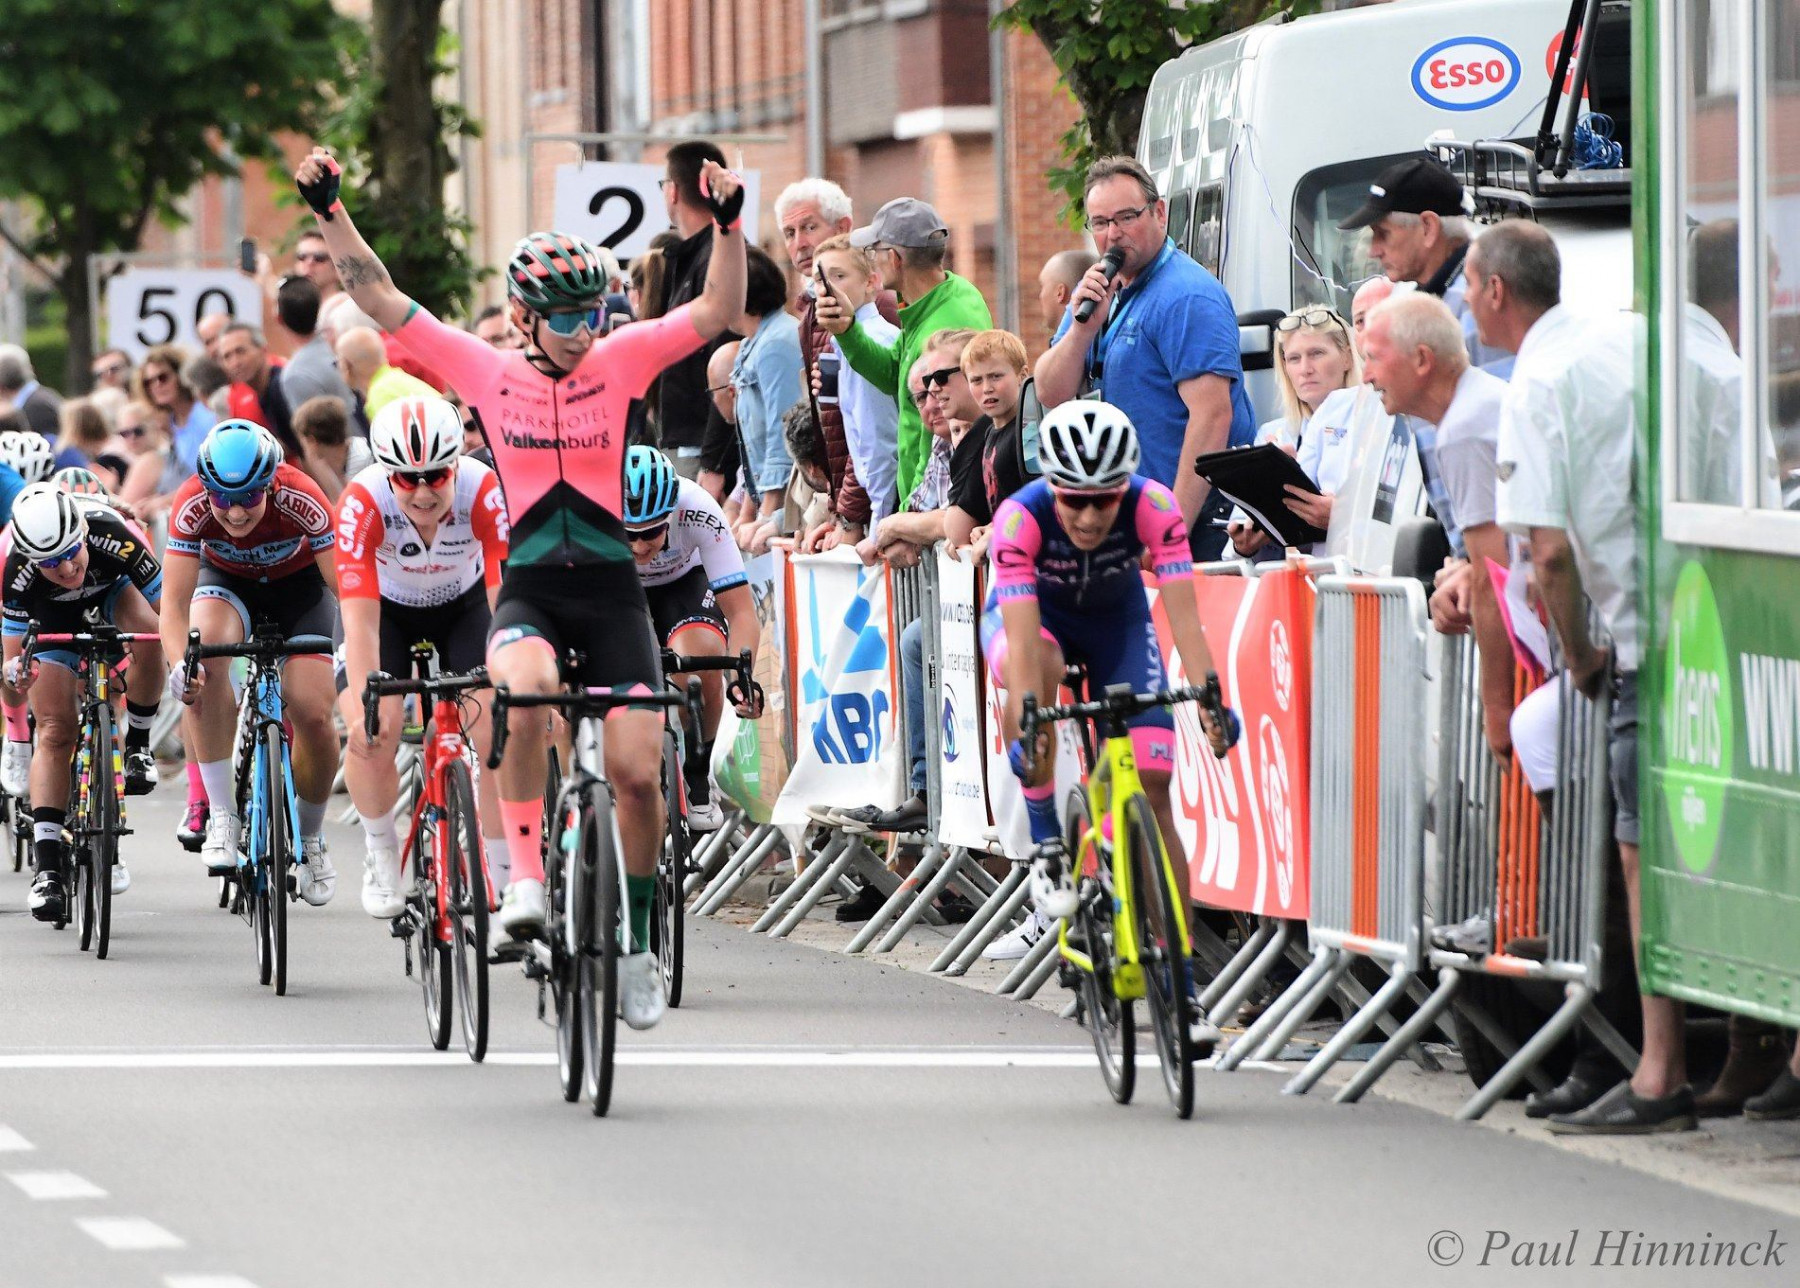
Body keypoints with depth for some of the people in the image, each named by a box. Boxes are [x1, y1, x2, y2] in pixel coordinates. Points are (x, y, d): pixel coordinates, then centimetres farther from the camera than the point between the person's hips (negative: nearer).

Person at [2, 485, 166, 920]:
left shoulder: (114, 537, -40)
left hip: (114, 589, 0)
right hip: (53, 613, 0)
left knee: (150, 634, -34)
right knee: (56, 732, -13)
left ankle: (137, 745, -11)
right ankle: (46, 865, -15)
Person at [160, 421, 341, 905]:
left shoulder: (302, 501, -35)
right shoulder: (191, 506, -32)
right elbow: (175, 605, -32)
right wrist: (180, 662, -50)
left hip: (298, 584, 0)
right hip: (226, 581, 0)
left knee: (313, 716, -15)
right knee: (207, 646, -34)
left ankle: (310, 839, 15)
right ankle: (221, 814, -27)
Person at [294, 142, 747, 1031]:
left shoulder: (620, 361, 3)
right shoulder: (485, 371, 2)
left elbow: (718, 312, -4)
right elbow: (381, 300, 0)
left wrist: (727, 223, -19)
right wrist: (329, 214, -9)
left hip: (611, 589, 1)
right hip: (528, 589, -1)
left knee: (637, 770, -7)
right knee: (524, 687, -36)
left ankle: (637, 945, 11)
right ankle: (524, 874, -27)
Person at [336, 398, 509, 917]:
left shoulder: (484, 491, -33)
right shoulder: (363, 502, -34)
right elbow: (360, 620, -37)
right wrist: (363, 704, -48)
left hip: (464, 605, 0)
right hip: (389, 608, 0)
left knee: (500, 730, -18)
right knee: (371, 735, -19)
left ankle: (502, 868, -1)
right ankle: (381, 855, 7)